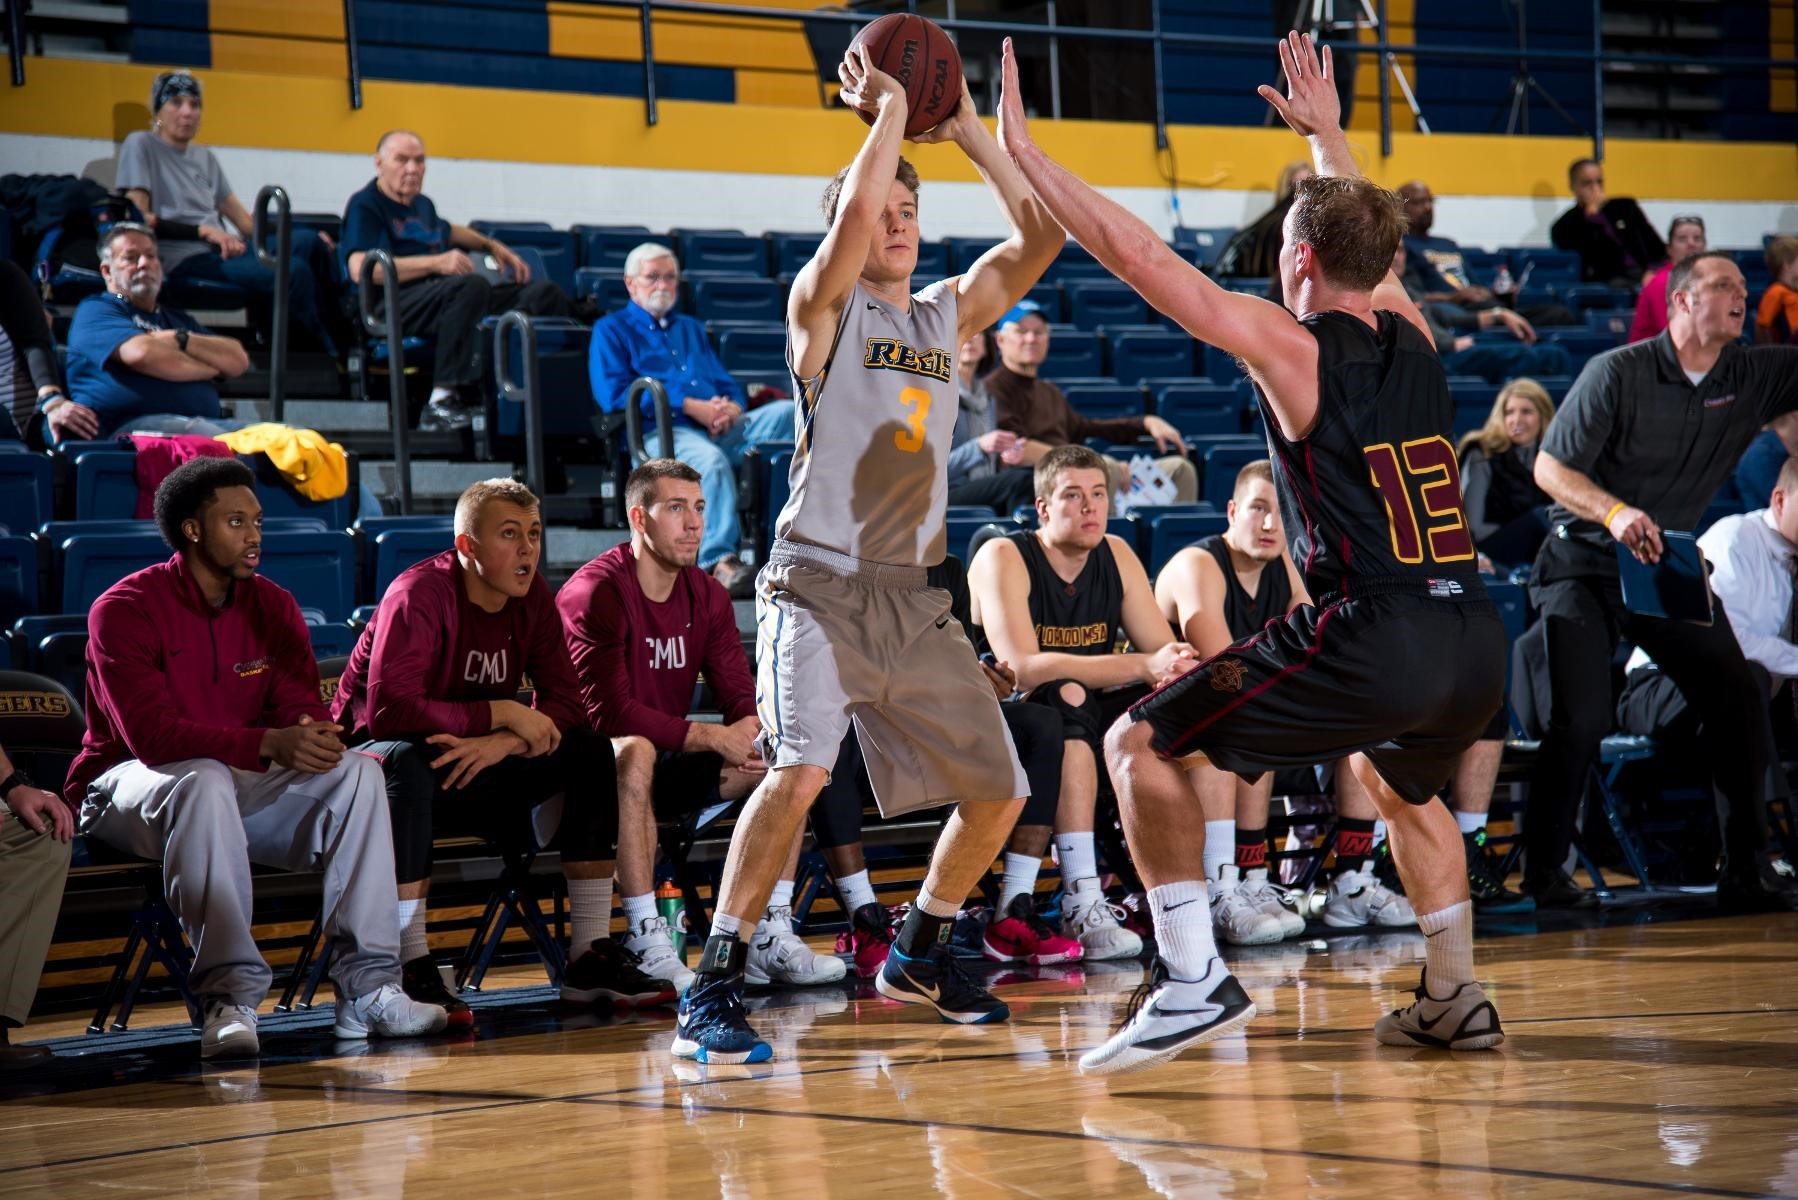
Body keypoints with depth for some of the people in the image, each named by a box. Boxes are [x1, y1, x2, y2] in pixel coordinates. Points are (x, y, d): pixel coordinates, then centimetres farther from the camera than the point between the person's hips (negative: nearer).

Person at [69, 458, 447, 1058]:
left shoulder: (272, 606, 5)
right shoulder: (123, 609, -15)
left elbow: (301, 707, -2)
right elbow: (150, 736, -26)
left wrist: (316, 734, -30)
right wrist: (270, 744, -36)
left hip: (239, 784, 6)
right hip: (128, 787, -6)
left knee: (357, 772, -17)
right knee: (205, 782, -39)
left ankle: (367, 987, -24)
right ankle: (229, 994, -41)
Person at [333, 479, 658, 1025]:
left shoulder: (531, 596, -1)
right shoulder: (420, 595, -21)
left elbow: (565, 702, -7)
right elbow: (389, 709, -32)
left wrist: (502, 745, -27)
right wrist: (503, 714, -27)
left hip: (476, 764, 7)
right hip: (374, 753, -7)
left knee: (591, 751, -10)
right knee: (408, 760, -40)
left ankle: (590, 959, -11)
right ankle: (413, 973, -39)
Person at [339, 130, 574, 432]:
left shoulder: (422, 204, 28)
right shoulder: (365, 206, 0)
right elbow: (360, 269, -16)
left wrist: (492, 246, 37)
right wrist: (436, 263, -19)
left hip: (442, 296, 9)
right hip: (395, 304, -9)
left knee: (545, 293, -3)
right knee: (472, 285, -39)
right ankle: (441, 402, -42)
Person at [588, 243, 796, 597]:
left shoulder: (692, 329, 34)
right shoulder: (611, 331, 14)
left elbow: (728, 385, 26)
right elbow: (614, 394, -3)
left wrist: (731, 407, -2)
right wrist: (689, 406, -9)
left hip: (719, 427, 5)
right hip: (662, 431, -5)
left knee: (788, 412, -23)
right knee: (711, 460, -41)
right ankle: (718, 562, -49)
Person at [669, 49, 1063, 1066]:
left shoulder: (950, 314, 15)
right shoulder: (823, 305, -1)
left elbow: (1043, 236, 6)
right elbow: (854, 211, -20)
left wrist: (970, 134, 5)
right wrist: (889, 110, -8)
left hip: (913, 599, 7)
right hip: (820, 588, -6)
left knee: (998, 791, 11)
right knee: (801, 772, -27)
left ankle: (919, 954, 33)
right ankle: (713, 990, -22)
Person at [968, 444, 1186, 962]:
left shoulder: (1117, 556, 4)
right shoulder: (1003, 559, -15)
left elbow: (1166, 652, -4)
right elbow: (1023, 667, -30)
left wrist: (1176, 670, -31)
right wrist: (1143, 666, -35)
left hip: (1078, 726, 6)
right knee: (1069, 696, -36)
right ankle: (1082, 904, -41)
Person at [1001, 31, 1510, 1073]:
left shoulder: (1294, 348, -3)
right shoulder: (1412, 333, 14)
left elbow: (1138, 256, -4)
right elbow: (1369, 243, 37)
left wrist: (1024, 152, 3)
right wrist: (1328, 134, 50)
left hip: (1373, 640, -7)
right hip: (1477, 640, 7)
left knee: (1140, 744, 4)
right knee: (1397, 778, 38)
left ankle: (1195, 980, -4)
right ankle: (1455, 999, 34)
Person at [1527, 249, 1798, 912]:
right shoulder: (1617, 372, -13)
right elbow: (1549, 467, -13)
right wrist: (1615, 513, -29)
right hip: (1583, 564, -5)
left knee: (1736, 703, -5)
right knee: (1581, 720, -14)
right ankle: (1542, 871, 1)